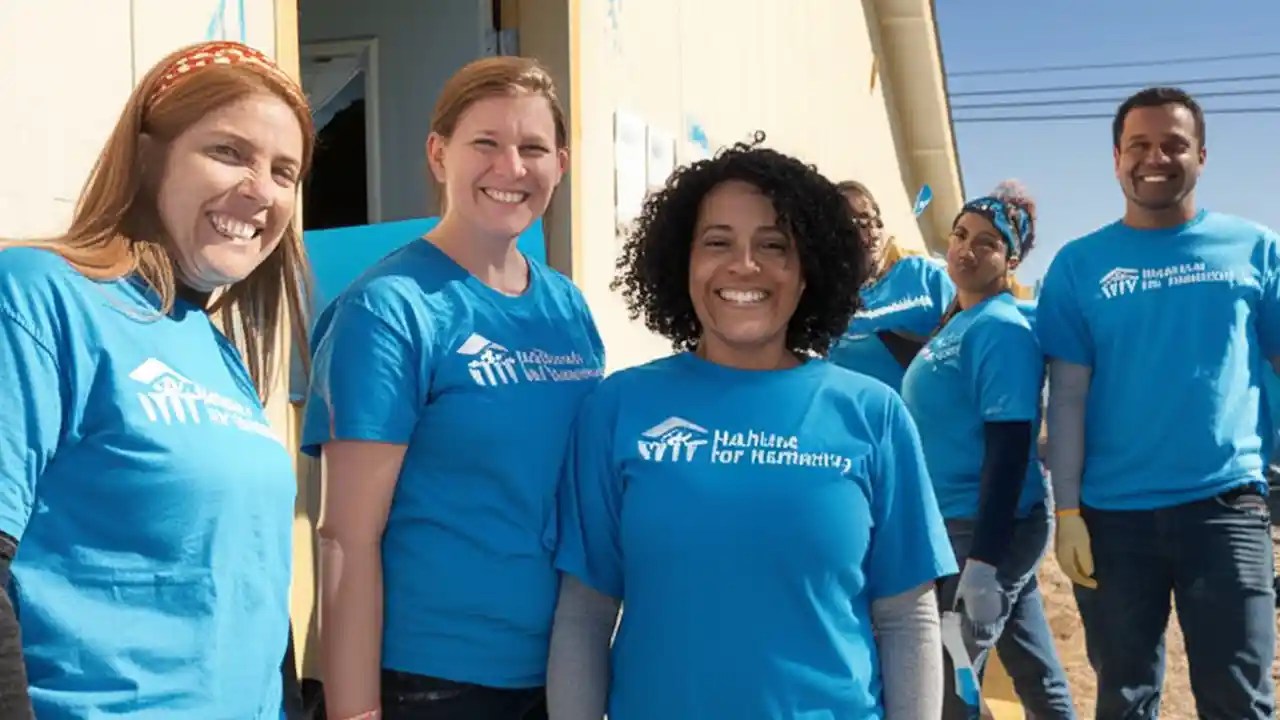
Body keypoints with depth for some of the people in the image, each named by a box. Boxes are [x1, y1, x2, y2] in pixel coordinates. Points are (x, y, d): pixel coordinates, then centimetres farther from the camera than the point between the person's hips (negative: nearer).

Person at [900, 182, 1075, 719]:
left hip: (989, 528, -9)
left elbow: (1010, 448, -21)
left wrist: (983, 558, -25)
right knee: (1036, 675, 16)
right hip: (958, 525, 9)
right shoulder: (955, 322, 12)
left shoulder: (1002, 330, -15)